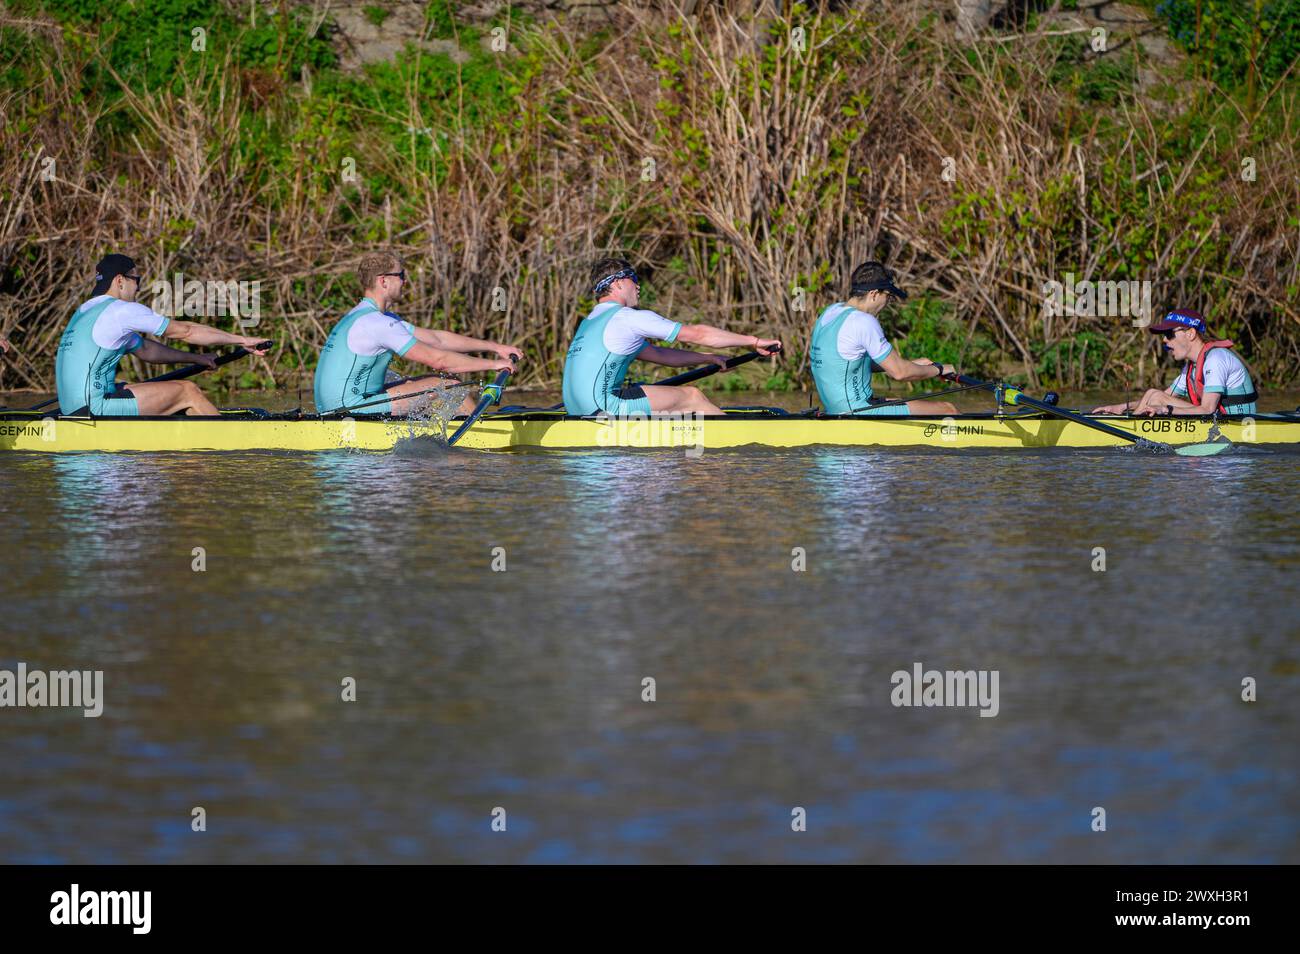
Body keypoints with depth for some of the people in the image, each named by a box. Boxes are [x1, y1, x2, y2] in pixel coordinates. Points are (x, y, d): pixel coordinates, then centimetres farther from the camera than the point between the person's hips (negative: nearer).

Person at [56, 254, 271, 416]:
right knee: (188, 391, -1)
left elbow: (146, 350, 28)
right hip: (95, 411, -10)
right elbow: (185, 331, -3)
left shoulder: (86, 312, 21)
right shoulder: (122, 310, -9)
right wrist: (241, 340, 5)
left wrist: (197, 358, 29)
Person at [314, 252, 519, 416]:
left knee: (431, 382, 16)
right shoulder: (376, 323, -17)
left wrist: (494, 347, 15)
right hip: (354, 409, -10)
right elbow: (437, 359, -18)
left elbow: (436, 338, 17)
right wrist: (492, 364, -8)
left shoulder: (362, 316, 16)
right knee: (449, 386, -5)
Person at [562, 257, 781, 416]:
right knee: (692, 397, -1)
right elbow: (697, 334, -3)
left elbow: (660, 355, 26)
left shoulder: (591, 322, 24)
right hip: (603, 406, -10)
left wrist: (709, 358, 24)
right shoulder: (629, 317, -6)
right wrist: (754, 341, 4)